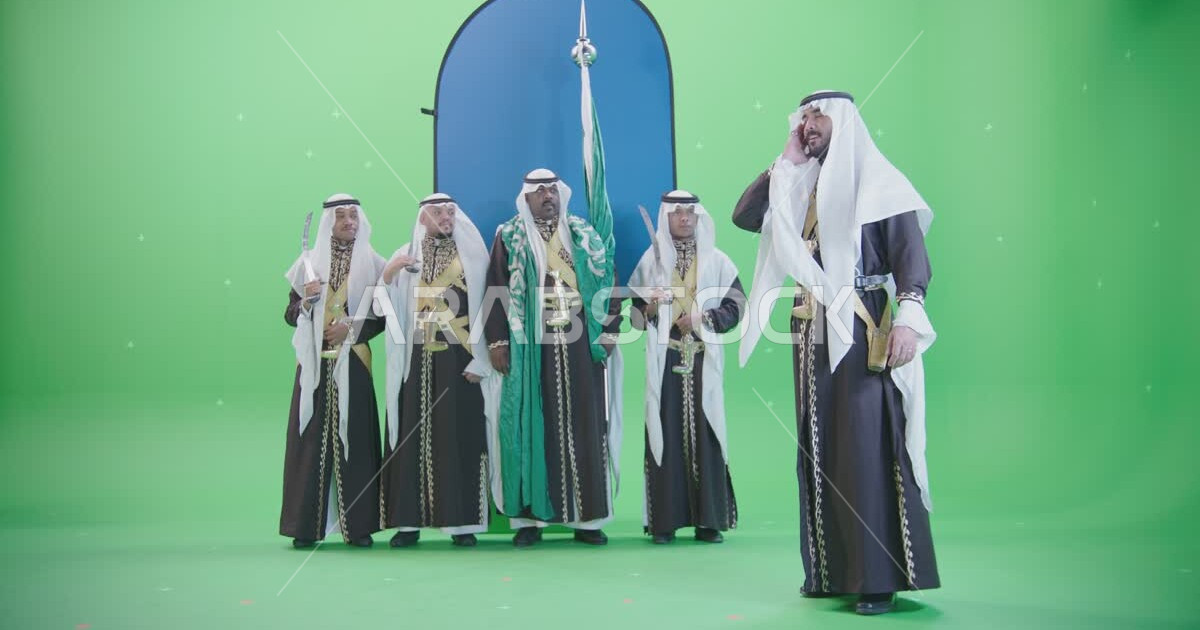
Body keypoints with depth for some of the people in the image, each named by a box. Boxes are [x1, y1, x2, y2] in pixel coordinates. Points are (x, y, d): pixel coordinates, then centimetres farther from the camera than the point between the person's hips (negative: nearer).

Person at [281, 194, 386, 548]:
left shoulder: (372, 263, 7)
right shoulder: (309, 262, 10)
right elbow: (290, 315, 10)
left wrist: (353, 329, -10)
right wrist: (306, 300, -9)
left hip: (352, 364, -1)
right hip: (315, 363, 1)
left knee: (353, 437, -2)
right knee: (310, 438, -2)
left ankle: (358, 525, 3)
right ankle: (306, 525, 3)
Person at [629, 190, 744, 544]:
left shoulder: (716, 260, 8)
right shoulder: (651, 259, 9)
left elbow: (735, 305, 5)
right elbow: (632, 307, 9)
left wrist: (704, 318, -11)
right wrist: (648, 310, -13)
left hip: (703, 360, 0)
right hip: (664, 360, 0)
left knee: (705, 433, -2)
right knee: (665, 434, -4)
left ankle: (708, 519, 4)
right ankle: (664, 520, 0)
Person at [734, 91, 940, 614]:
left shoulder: (879, 181, -1)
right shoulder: (801, 189, 17)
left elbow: (911, 252, -9)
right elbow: (744, 217, 8)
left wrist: (908, 315, -23)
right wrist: (785, 162, 7)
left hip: (865, 331, -6)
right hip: (813, 333, 6)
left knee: (868, 447, -9)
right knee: (819, 448, 7)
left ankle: (881, 575, -4)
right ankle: (830, 568, 15)